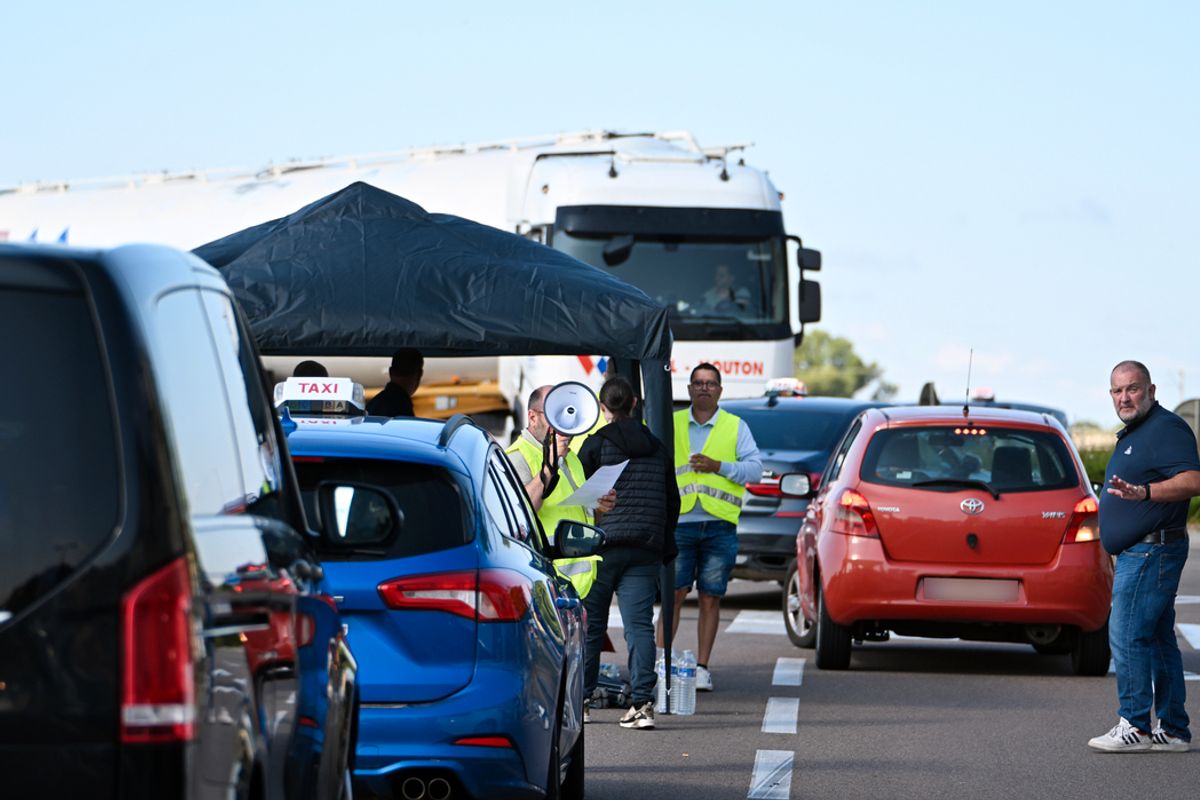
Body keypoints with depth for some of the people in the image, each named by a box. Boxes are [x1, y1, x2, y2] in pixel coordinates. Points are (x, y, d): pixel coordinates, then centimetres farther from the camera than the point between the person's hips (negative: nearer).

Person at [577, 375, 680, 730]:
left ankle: (579, 698, 12)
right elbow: (672, 503, 19)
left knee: (590, 624, 6)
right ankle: (642, 701, -13)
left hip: (603, 545, -4)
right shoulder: (657, 448, 14)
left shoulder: (596, 445, -3)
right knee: (639, 624, -2)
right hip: (645, 552, 4)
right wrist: (665, 549, 26)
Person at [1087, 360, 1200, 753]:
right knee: (1158, 639, 10)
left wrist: (1142, 492, -36)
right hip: (1138, 554, 11)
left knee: (1128, 635, -12)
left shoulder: (1166, 429, -13)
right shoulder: (1132, 434, 20)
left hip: (1151, 553, -11)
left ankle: (1134, 727, -10)